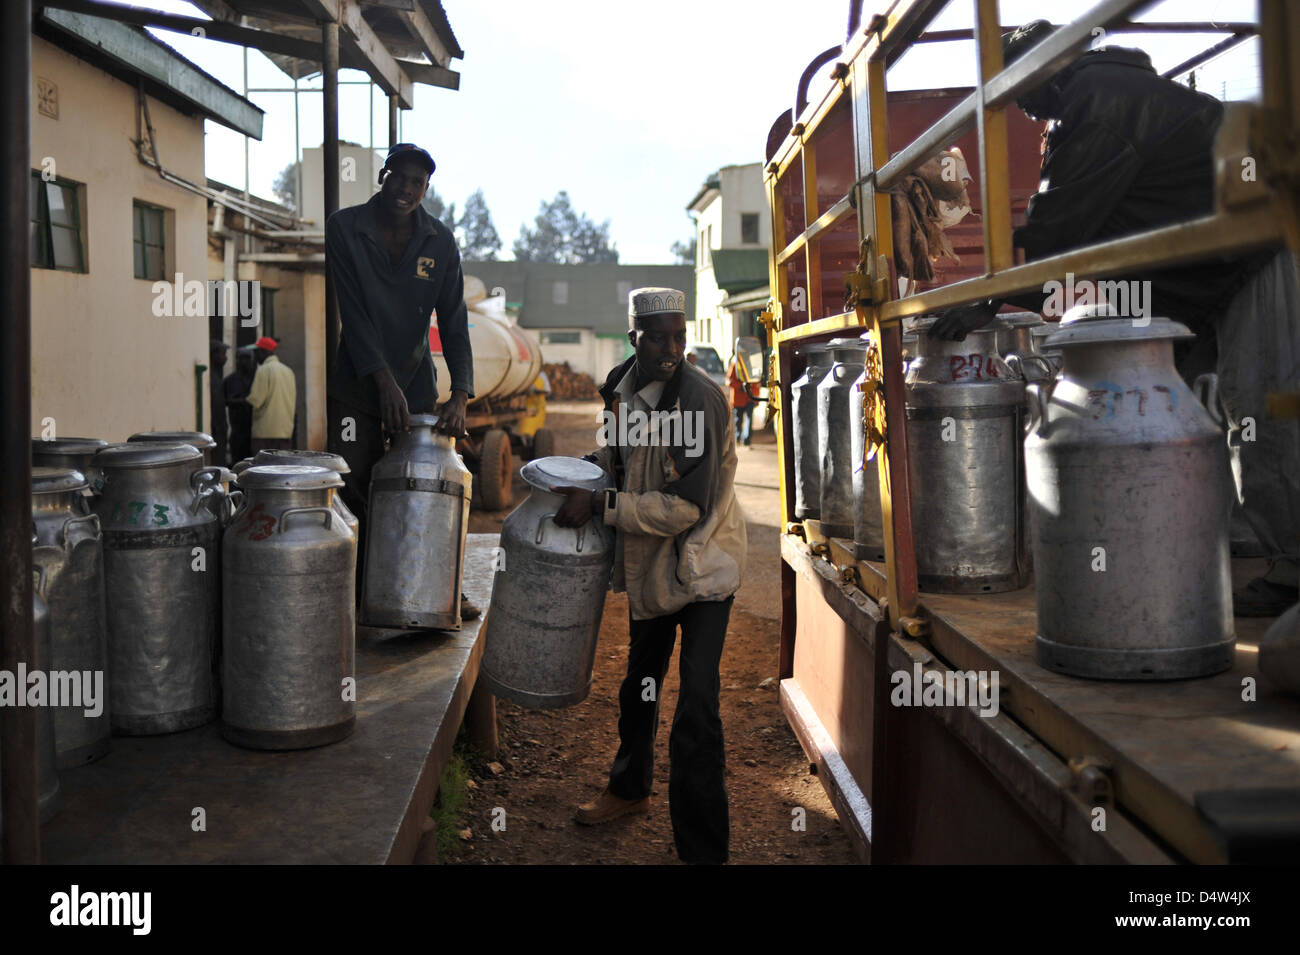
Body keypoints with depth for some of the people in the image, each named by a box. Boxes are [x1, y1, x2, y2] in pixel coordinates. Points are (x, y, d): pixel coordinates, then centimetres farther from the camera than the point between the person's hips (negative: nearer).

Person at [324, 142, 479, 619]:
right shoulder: (343, 228, -6)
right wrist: (383, 381, -23)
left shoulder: (440, 241, -1)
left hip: (417, 383, 2)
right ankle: (357, 592, 11)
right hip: (357, 383, -2)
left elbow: (453, 320, -5)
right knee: (354, 489, -3)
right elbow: (353, 311, -13)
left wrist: (460, 395, -18)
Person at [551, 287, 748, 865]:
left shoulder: (701, 398, -24)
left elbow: (688, 506, -29)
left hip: (702, 565, -7)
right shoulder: (621, 388, -2)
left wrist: (599, 506, -29)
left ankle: (703, 847, 1)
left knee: (696, 708, -12)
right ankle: (631, 788, 48)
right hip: (648, 563, 7)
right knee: (640, 682, 24)